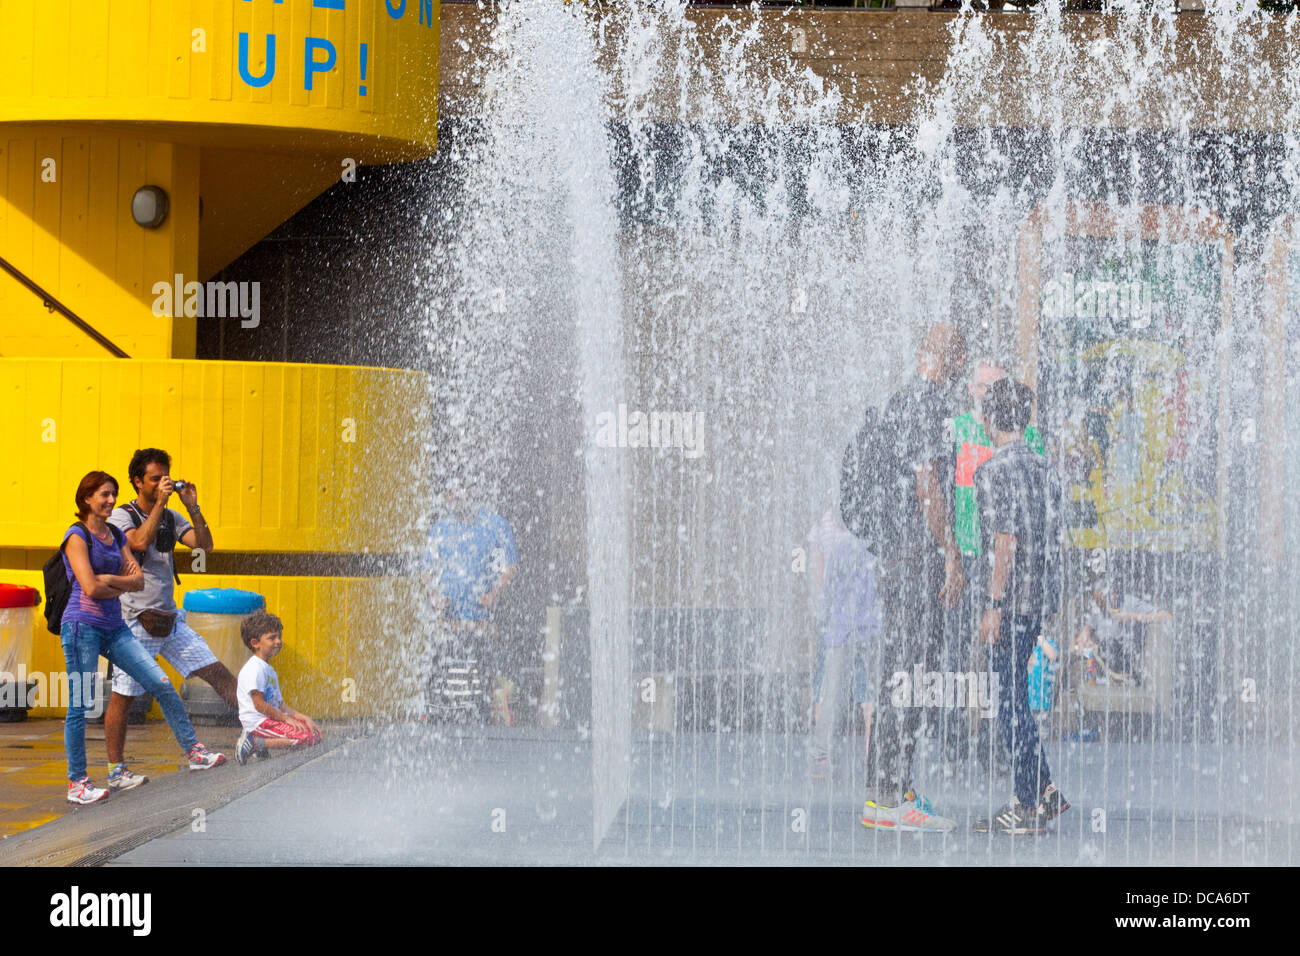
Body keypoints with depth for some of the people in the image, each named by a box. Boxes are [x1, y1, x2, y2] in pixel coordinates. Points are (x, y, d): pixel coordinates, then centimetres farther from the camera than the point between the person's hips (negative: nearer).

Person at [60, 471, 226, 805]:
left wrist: (108, 579, -8)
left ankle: (193, 751, 8)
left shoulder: (116, 534, 14)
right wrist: (122, 584, -4)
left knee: (161, 684, 0)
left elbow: (138, 581, 7)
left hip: (114, 627, 7)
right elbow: (90, 587, -18)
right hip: (82, 626, -7)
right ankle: (76, 783, 5)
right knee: (80, 705, -3)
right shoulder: (77, 536, -8)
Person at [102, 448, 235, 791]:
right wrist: (159, 503, -21)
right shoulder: (122, 516, -5)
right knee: (123, 696, 0)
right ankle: (116, 770, 8)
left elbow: (205, 544, 2)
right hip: (135, 621, -6)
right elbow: (140, 542, -24)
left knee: (218, 672, 1)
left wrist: (193, 507, -8)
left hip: (170, 619, 6)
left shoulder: (171, 518, 12)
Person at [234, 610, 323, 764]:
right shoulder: (254, 668, -12)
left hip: (273, 719, 10)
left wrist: (304, 718, 8)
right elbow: (259, 704, -18)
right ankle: (256, 743, -18)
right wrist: (286, 718, -14)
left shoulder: (269, 669, 21)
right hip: (258, 722, -10)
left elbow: (280, 704, 20)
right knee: (305, 738, -25)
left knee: (317, 734, 5)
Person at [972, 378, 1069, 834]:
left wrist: (993, 605, -16)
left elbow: (1005, 542, -18)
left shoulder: (994, 471, -13)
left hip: (1013, 599, -8)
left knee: (1010, 698, -2)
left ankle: (1030, 807, 0)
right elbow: (1053, 537, 15)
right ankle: (1041, 790, 18)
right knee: (1012, 697, 16)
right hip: (1043, 595, 8)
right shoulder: (1044, 467, 12)